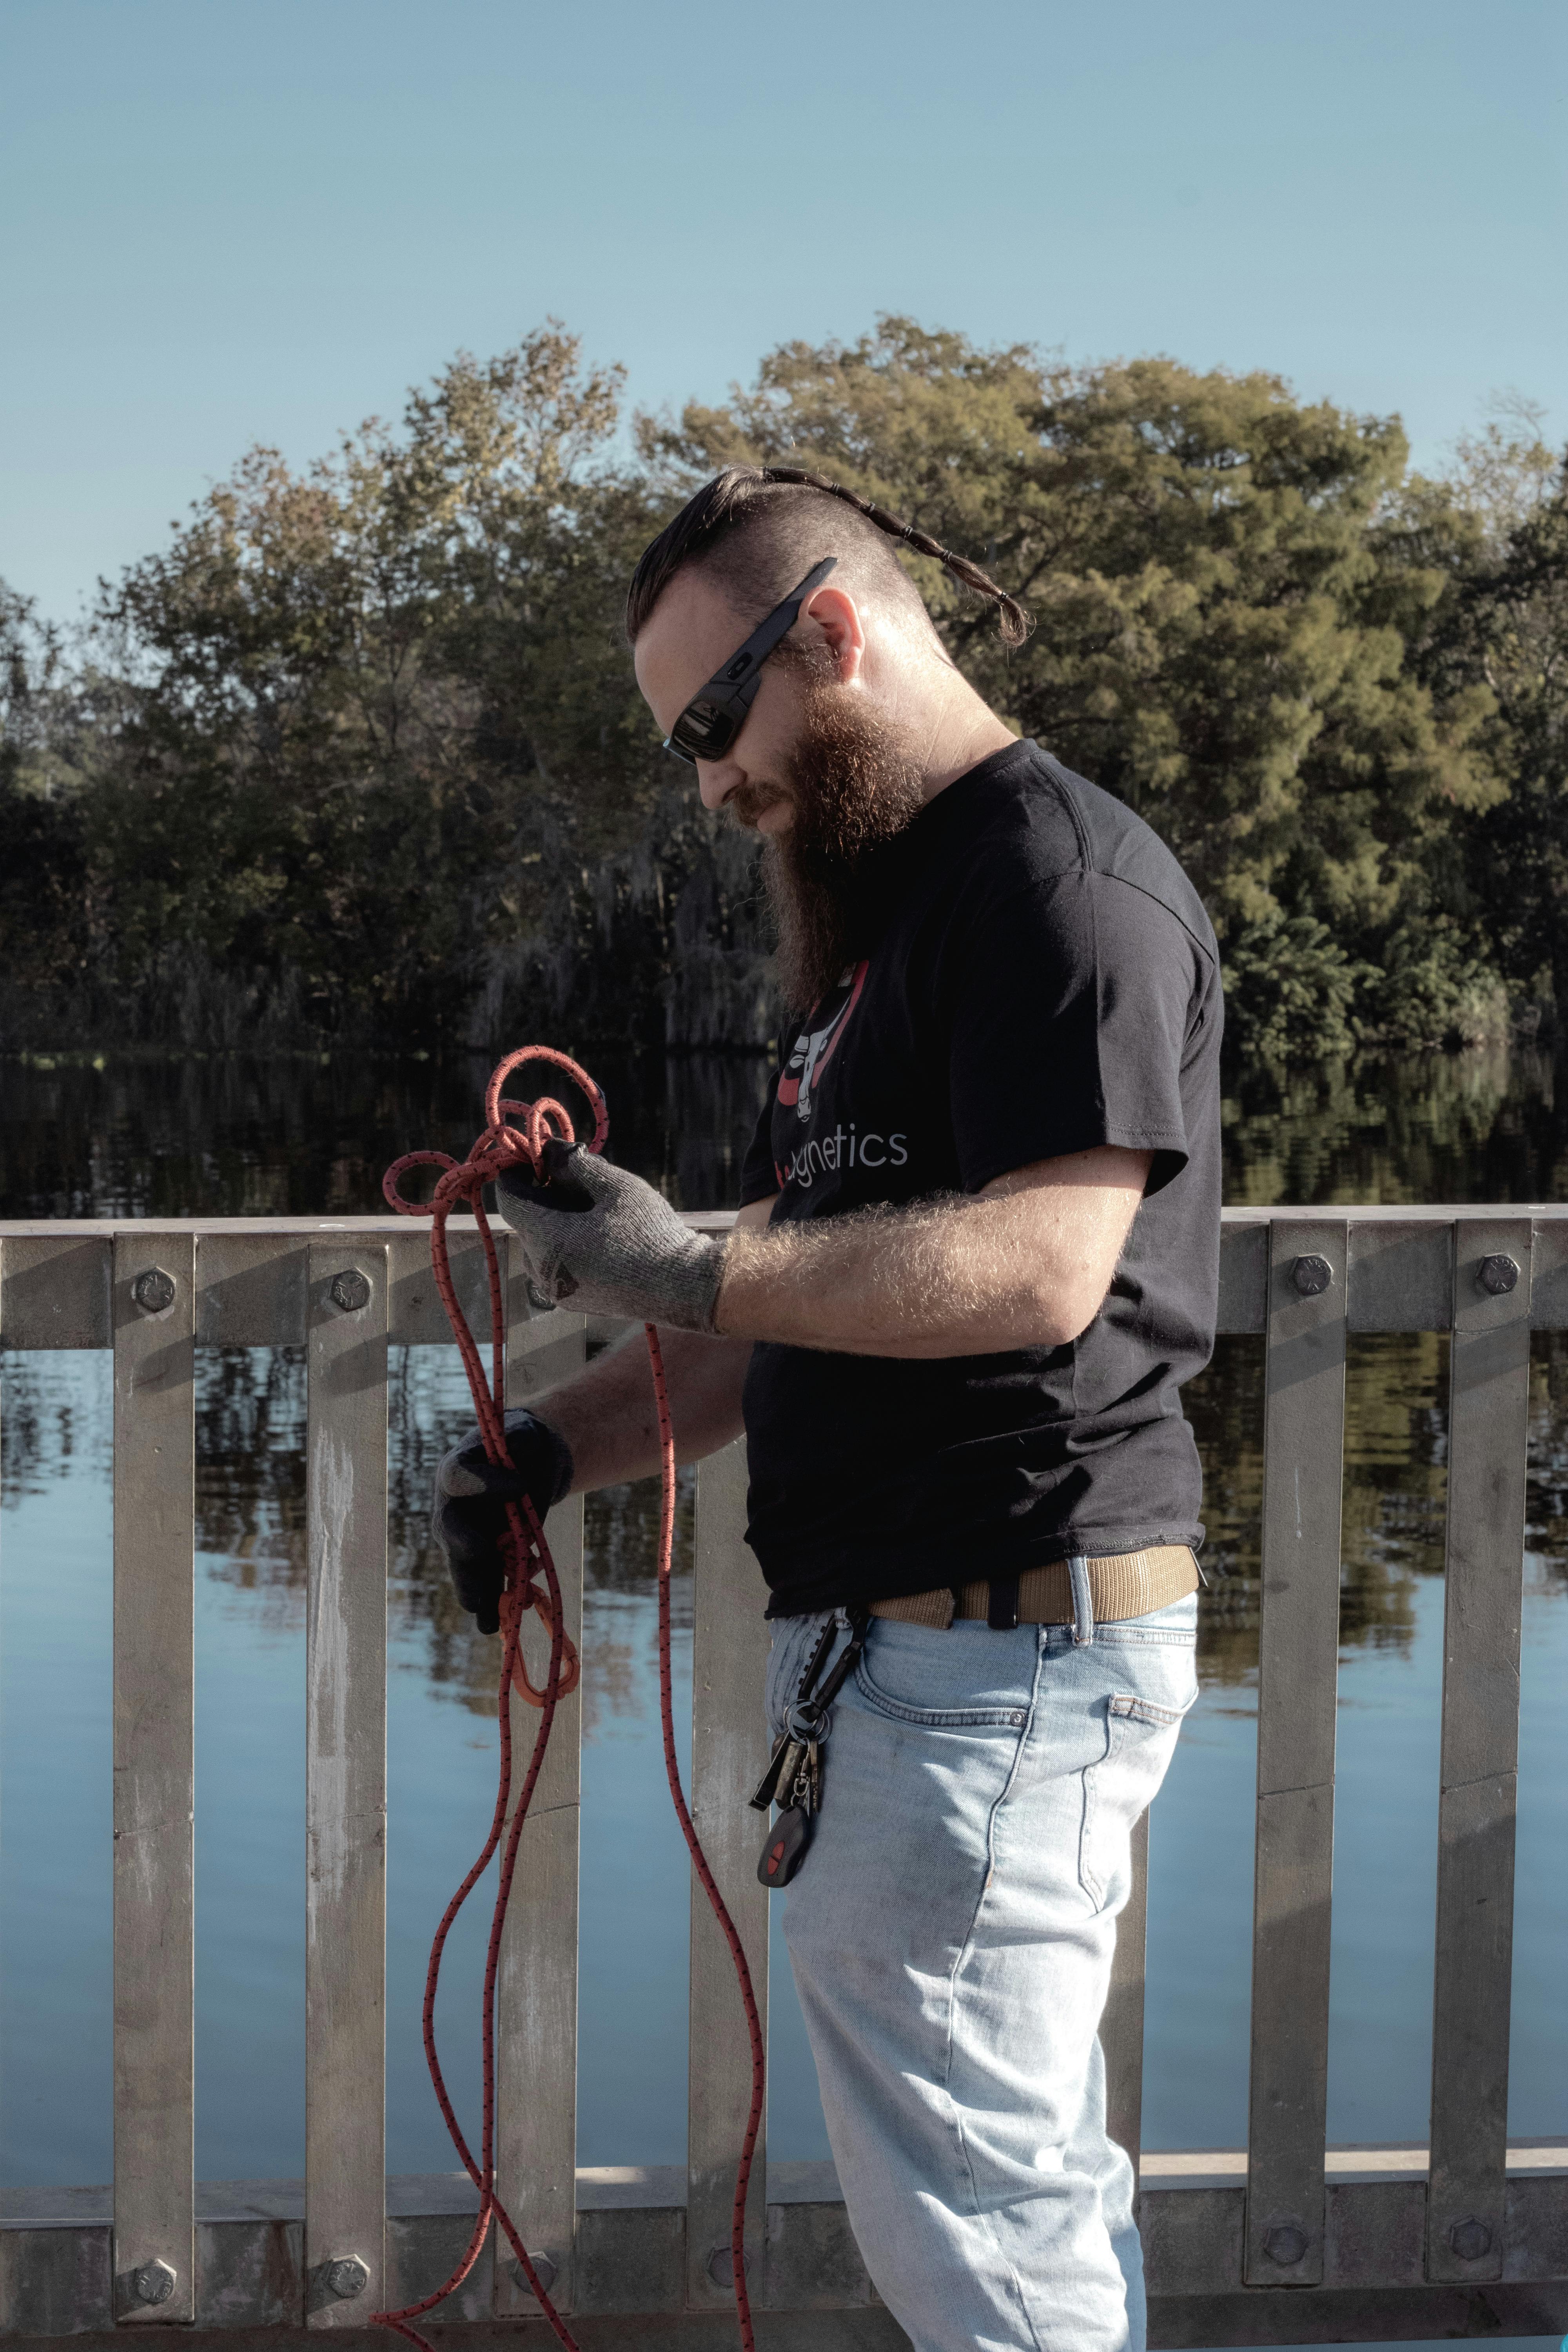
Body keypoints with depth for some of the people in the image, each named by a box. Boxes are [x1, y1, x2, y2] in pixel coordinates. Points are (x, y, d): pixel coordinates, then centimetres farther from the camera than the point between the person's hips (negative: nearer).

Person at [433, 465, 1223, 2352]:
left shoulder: (1064, 875, -11)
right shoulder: (878, 918, 21)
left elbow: (1038, 1266, -23)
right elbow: (800, 1310, 22)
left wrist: (681, 1266, -21)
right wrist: (553, 1447, 10)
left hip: (1000, 1643, -10)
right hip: (890, 1633, 10)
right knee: (1037, 2181, 16)